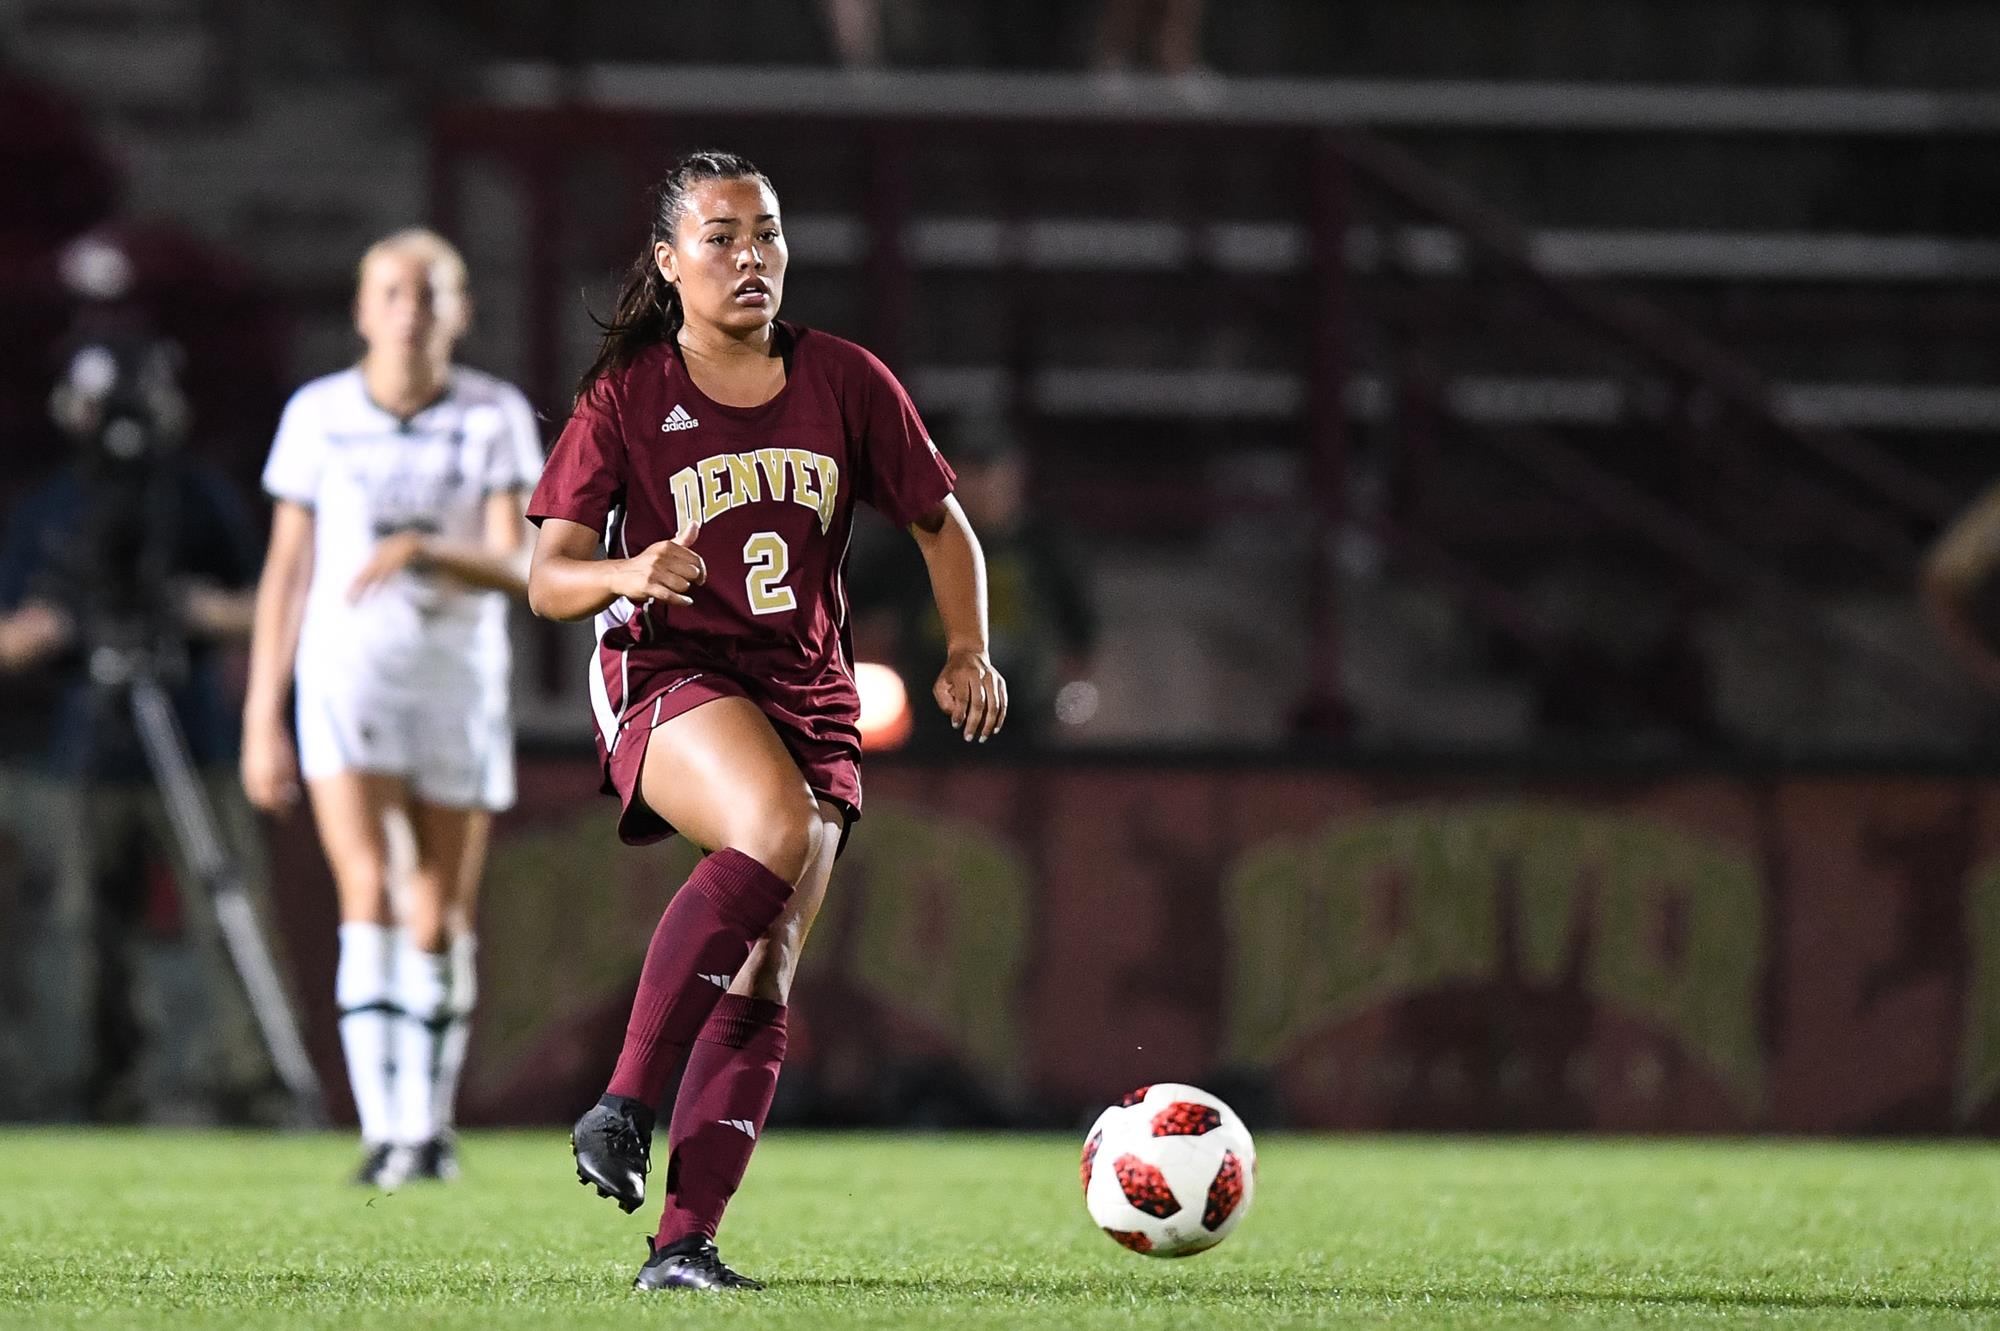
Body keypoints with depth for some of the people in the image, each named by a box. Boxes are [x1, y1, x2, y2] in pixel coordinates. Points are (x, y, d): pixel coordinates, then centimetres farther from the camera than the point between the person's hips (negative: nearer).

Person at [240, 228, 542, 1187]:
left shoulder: (496, 417, -2)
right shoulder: (317, 416, 1)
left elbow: (517, 569, -10)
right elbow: (286, 573, 6)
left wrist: (423, 549, -29)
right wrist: (261, 720, 5)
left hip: (460, 679, 1)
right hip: (347, 677, -1)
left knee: (441, 920, 7)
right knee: (369, 899, -17)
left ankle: (430, 1124, 24)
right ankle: (384, 1135, -22)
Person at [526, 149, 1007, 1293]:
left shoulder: (845, 382, 4)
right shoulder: (626, 398, -2)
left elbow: (942, 522, 16)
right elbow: (547, 579, -6)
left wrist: (969, 651, 2)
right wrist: (629, 573, -27)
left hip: (811, 695, 4)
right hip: (672, 676, -4)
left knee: (765, 982, -6)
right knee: (776, 827, -35)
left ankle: (686, 1242, -7)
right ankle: (625, 1107, -31)